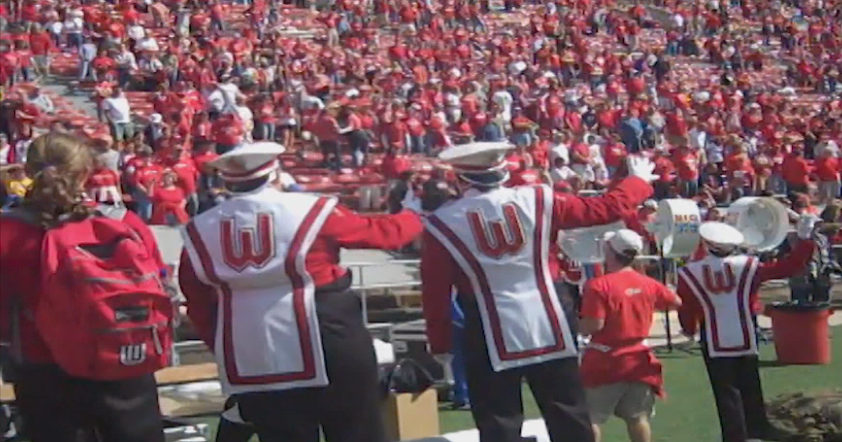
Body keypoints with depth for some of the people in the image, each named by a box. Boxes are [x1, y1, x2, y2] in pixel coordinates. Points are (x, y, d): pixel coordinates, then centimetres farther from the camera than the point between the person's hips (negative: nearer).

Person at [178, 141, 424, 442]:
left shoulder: (200, 232, 2)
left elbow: (199, 306, 9)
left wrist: (225, 348, 22)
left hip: (249, 365, 3)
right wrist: (413, 214, 26)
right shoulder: (310, 211, -7)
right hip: (327, 353, -3)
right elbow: (383, 232, 5)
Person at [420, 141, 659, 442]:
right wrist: (639, 180, 24)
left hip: (491, 341, -2)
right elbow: (604, 209, 6)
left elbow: (435, 294, -1)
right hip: (549, 330, 2)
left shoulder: (442, 224, -5)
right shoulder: (537, 201, -2)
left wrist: (440, 345, 12)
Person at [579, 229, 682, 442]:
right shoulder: (648, 284, 2)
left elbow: (593, 326, -20)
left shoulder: (599, 285, -17)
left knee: (590, 418, 3)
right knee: (638, 417, 13)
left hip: (605, 363, -5)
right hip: (638, 360, 5)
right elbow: (676, 302, 18)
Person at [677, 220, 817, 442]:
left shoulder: (690, 273, -9)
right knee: (751, 390, 19)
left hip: (715, 344, -2)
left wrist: (689, 330, 21)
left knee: (727, 394, 3)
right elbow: (788, 267, -4)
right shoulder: (747, 266, -6)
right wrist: (805, 240, 4)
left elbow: (686, 309, 1)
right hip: (746, 340, 2)